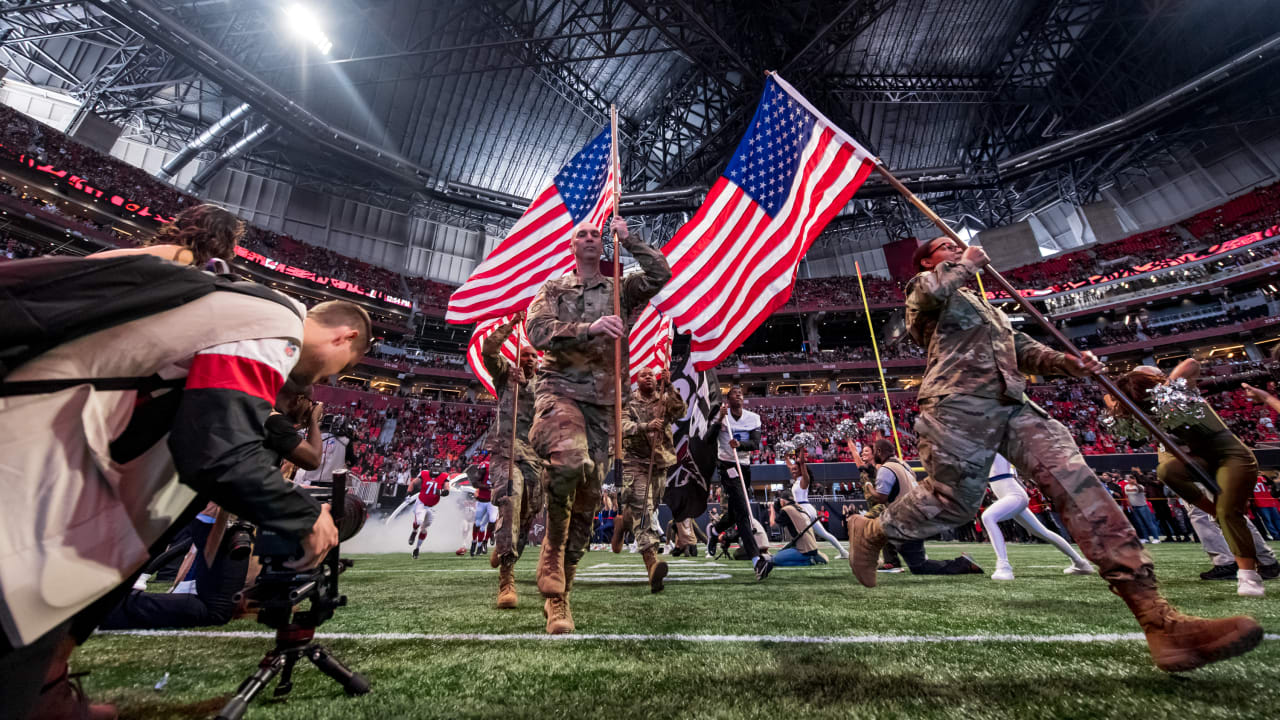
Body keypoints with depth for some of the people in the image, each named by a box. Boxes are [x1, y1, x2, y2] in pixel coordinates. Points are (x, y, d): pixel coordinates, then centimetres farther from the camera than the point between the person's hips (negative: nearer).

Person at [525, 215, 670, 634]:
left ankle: (557, 596, 21)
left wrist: (628, 239, 5)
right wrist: (589, 328, -17)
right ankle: (552, 551, -8)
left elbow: (661, 273, 4)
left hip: (602, 403, 3)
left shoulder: (619, 289, 18)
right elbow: (537, 330, -3)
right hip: (561, 390, -3)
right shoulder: (553, 288, 14)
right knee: (569, 460, -35)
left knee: (588, 498, 4)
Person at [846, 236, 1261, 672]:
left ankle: (1157, 618, -12)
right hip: (959, 406, -7)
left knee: (1077, 484, -10)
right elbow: (931, 291, -14)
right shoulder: (923, 288, 12)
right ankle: (871, 531, 16)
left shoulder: (984, 306, 37)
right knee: (951, 502, -6)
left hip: (1012, 405, 8)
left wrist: (1065, 362, 10)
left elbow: (1021, 348, 30)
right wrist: (966, 264, 5)